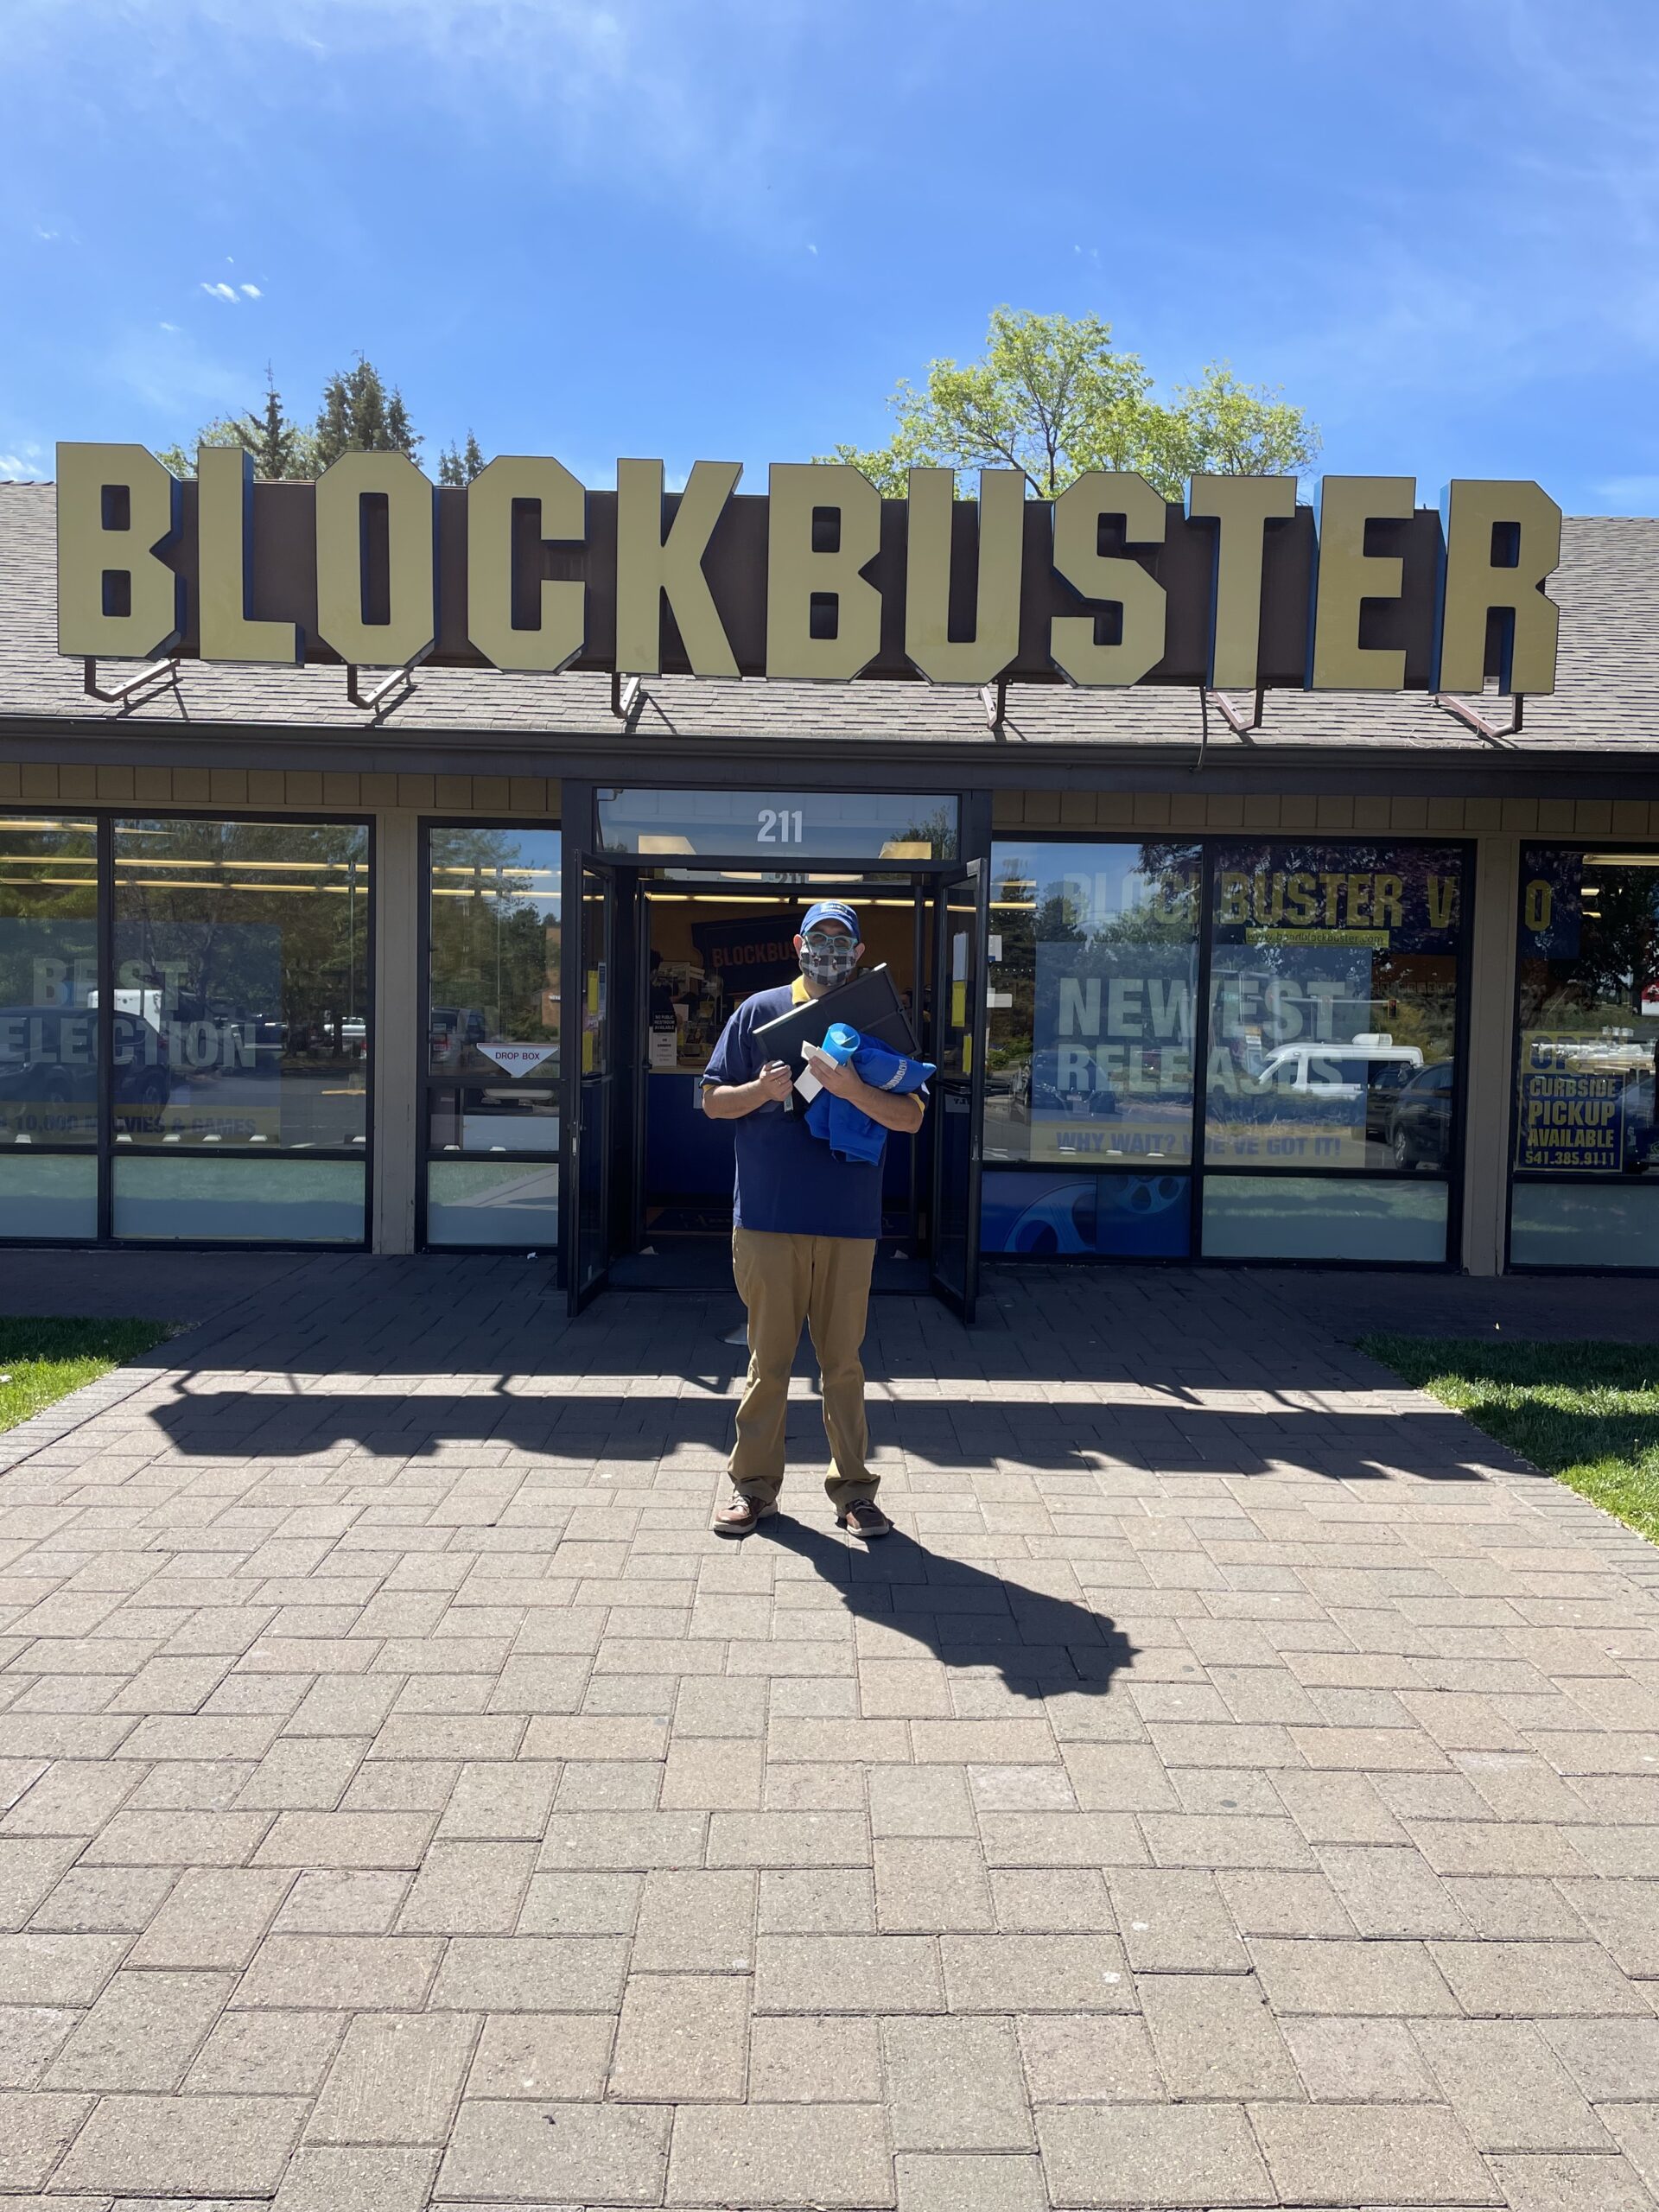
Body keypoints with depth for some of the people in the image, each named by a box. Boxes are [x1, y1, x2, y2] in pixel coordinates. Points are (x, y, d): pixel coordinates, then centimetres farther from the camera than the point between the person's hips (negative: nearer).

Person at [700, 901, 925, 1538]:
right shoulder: (760, 1012, 7)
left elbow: (910, 1117, -1)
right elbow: (713, 1100, 7)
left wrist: (851, 1088, -17)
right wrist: (762, 1090, -14)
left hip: (850, 1222, 1)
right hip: (768, 1218, 0)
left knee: (844, 1360, 9)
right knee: (768, 1358, 7)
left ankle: (852, 1487, 20)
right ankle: (753, 1484, 20)